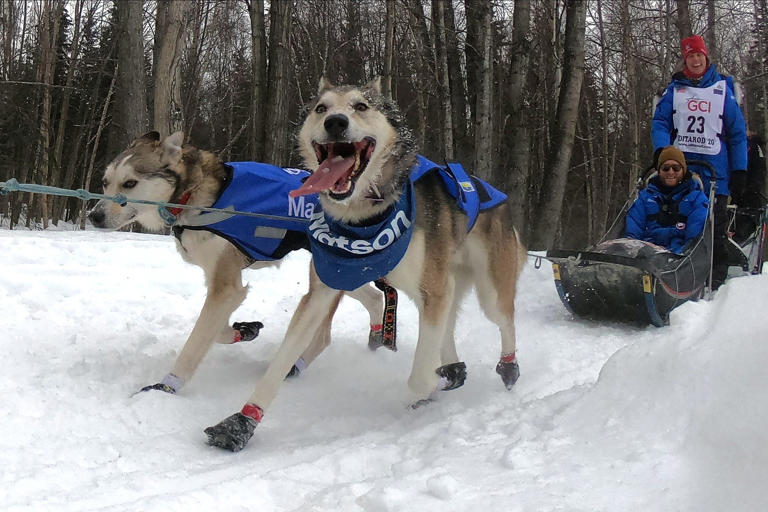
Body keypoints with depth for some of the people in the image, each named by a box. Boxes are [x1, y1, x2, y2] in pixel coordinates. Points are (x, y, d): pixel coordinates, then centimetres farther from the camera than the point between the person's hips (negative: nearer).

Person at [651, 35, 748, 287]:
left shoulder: (723, 88, 10)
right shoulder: (674, 89, 13)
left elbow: (737, 131, 9)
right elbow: (660, 121, 7)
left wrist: (740, 168, 1)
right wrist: (661, 148, -13)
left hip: (714, 167, -1)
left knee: (716, 223, -4)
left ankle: (717, 276, 0)